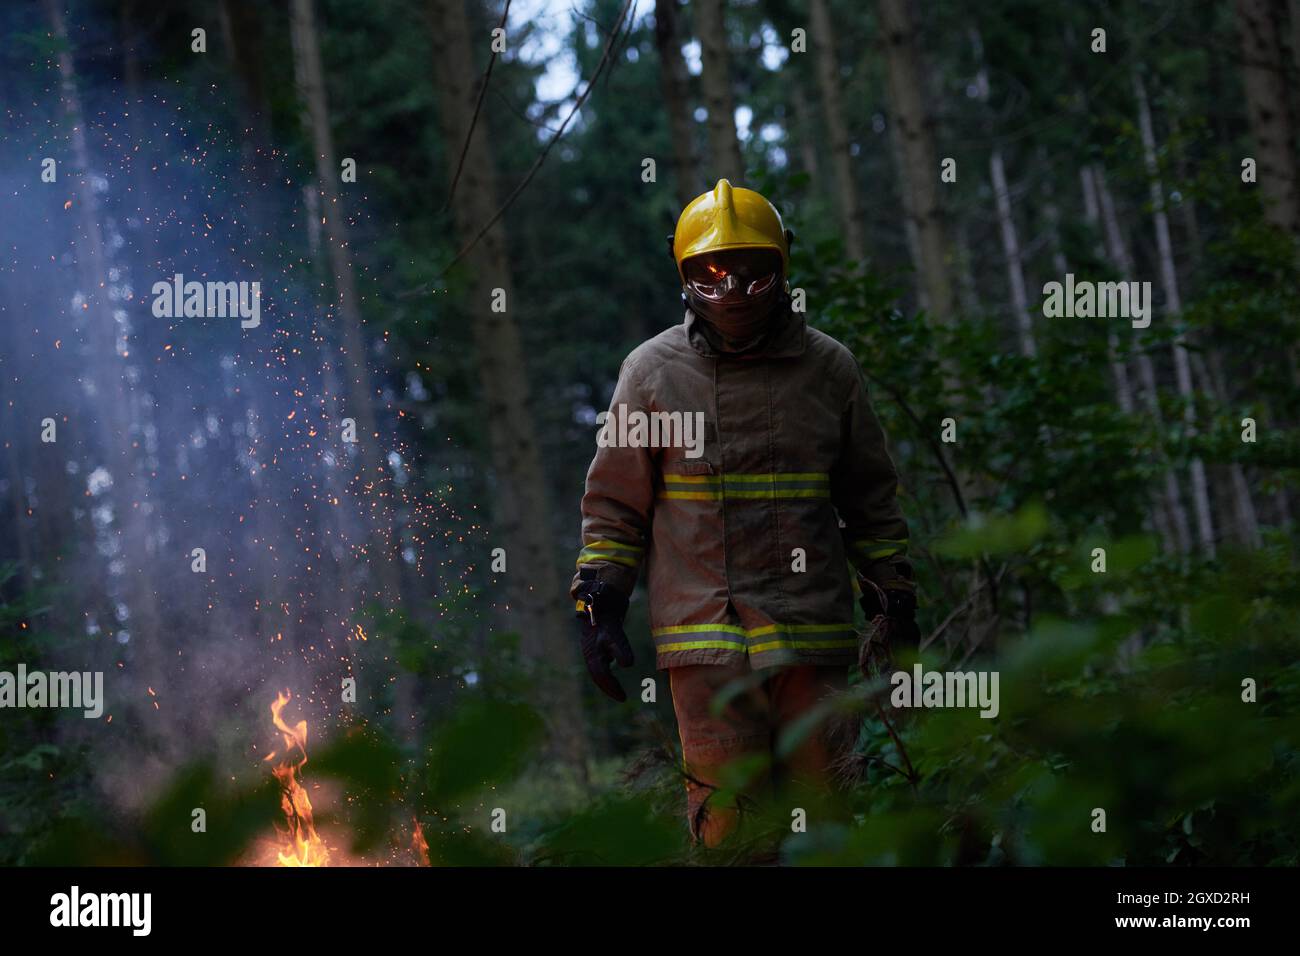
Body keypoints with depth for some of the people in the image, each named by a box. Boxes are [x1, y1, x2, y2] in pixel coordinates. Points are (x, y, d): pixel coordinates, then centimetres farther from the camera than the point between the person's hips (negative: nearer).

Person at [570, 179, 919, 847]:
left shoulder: (829, 368, 9)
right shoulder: (654, 371, 5)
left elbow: (872, 502, 17)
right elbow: (613, 504, 11)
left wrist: (894, 598, 13)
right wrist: (597, 606, 5)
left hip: (812, 636, 2)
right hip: (704, 635, -2)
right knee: (729, 816, -8)